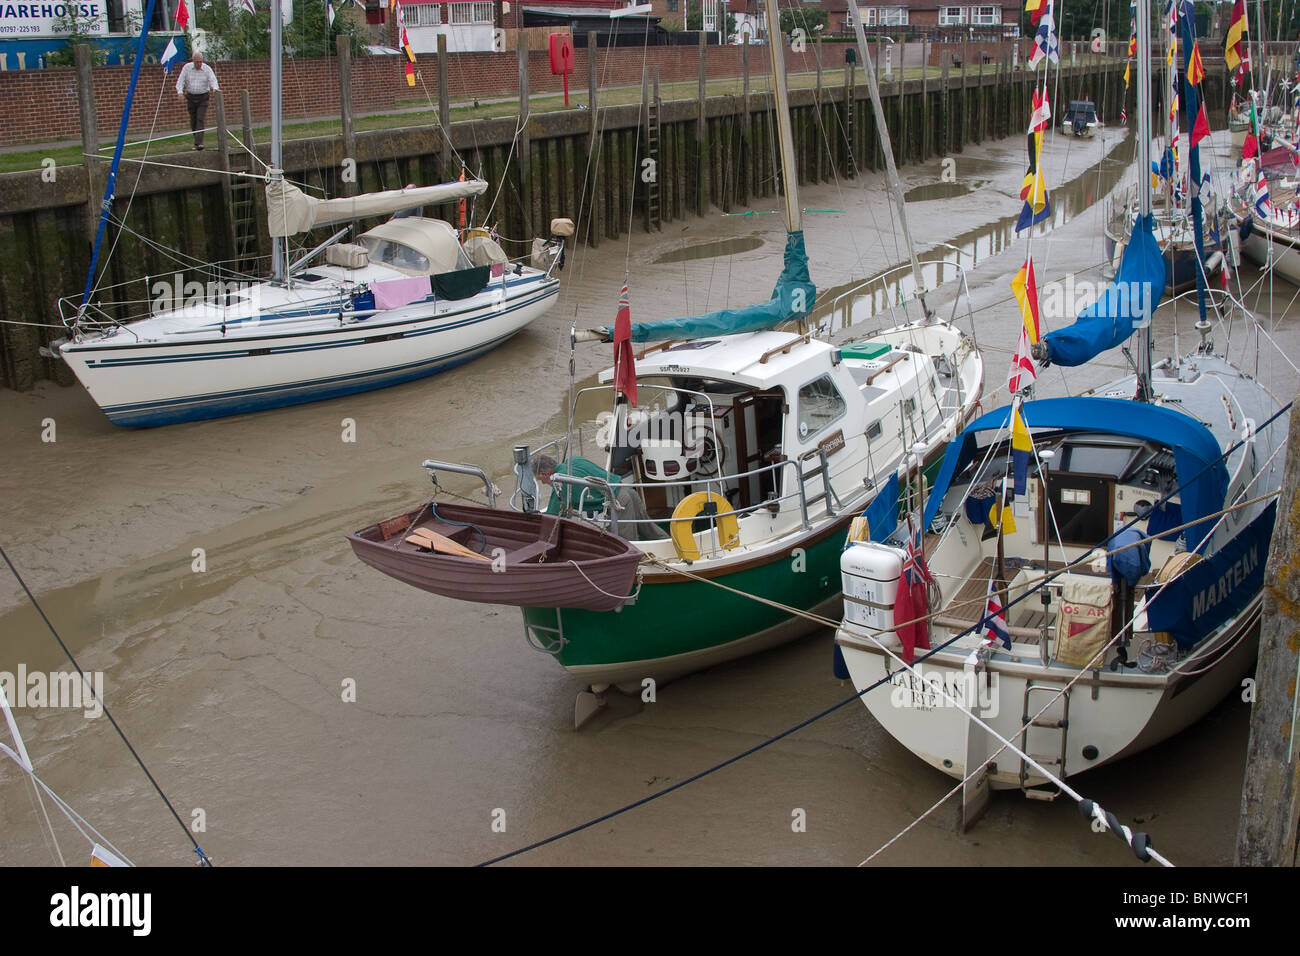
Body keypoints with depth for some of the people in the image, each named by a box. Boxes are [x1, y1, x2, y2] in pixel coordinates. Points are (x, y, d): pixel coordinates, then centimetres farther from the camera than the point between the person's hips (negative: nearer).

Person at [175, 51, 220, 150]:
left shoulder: (207, 69, -7)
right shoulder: (187, 68, -3)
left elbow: (213, 80, -18)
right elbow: (180, 81, -6)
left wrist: (215, 89, -41)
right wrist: (180, 92, -24)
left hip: (203, 97, -2)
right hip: (191, 97, 2)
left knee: (200, 120, -13)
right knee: (193, 120, 6)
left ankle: (199, 143, -18)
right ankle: (196, 139, 24)